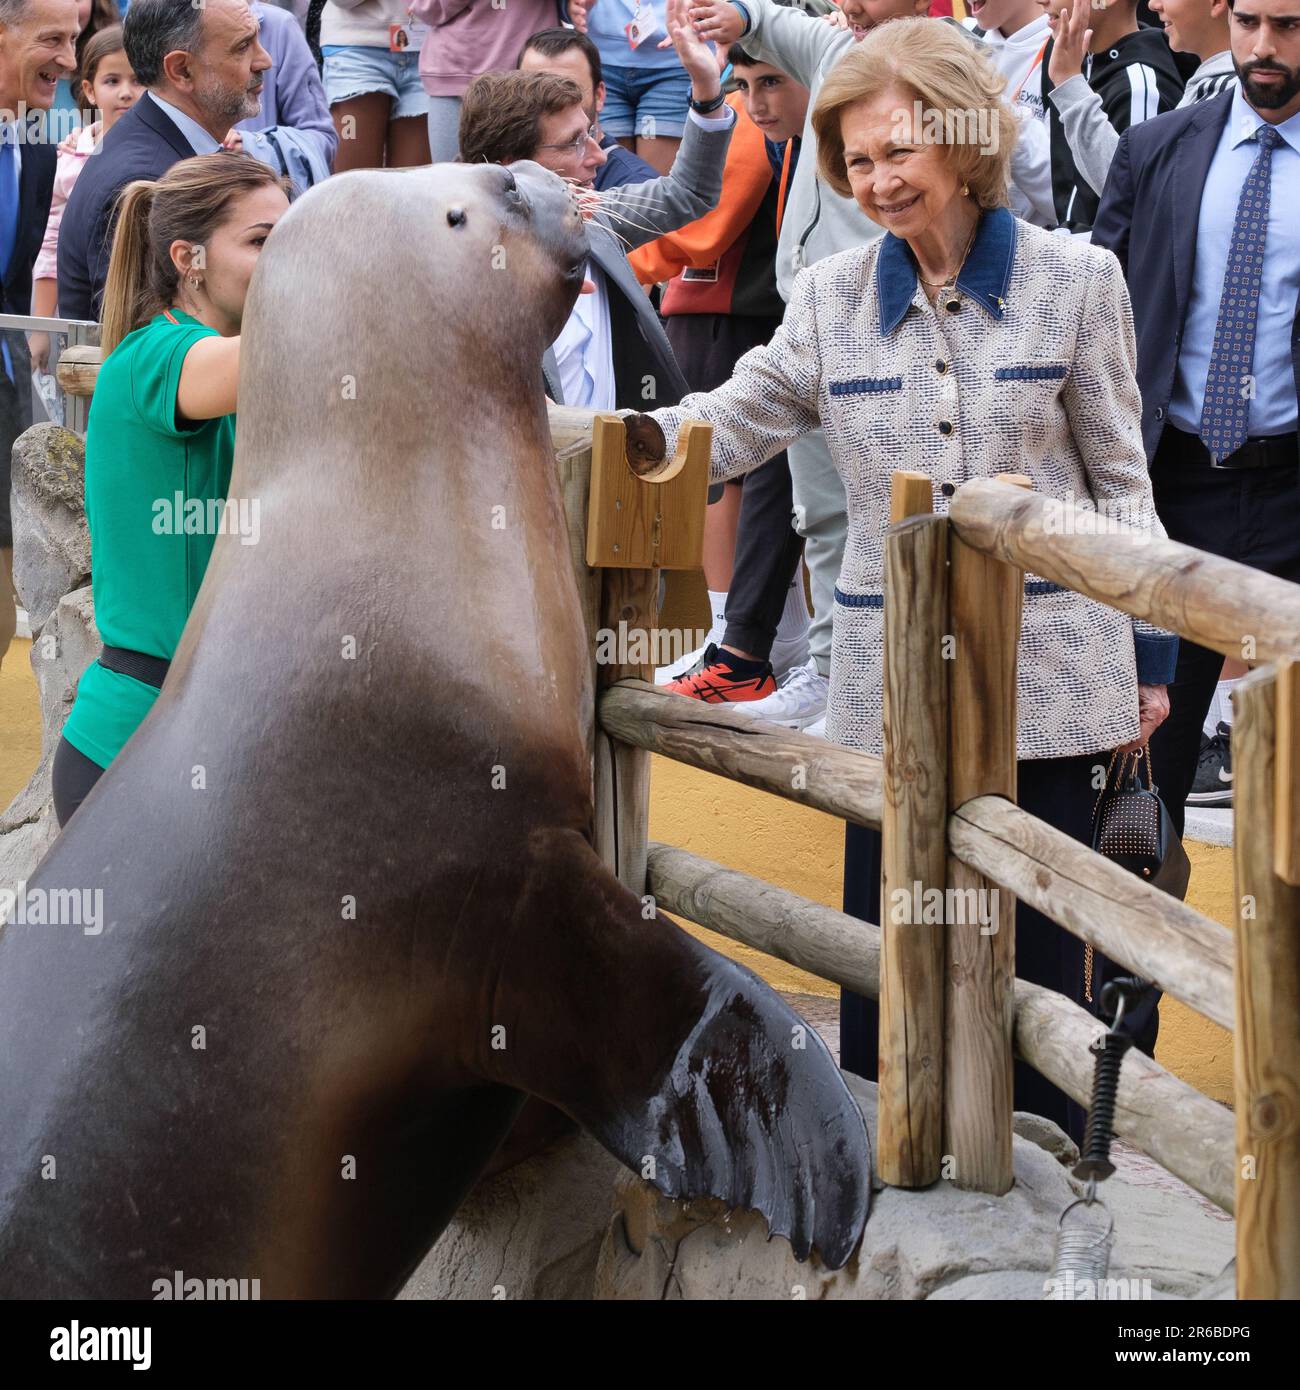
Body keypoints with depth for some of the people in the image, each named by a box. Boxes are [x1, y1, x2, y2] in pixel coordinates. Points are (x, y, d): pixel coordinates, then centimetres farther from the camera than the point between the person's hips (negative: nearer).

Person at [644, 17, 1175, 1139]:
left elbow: (1119, 477, 6)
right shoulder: (832, 299, 7)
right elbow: (725, 425, 10)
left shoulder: (1075, 279, 1)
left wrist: (1149, 651, 5)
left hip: (1049, 667, -2)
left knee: (1037, 939, 6)